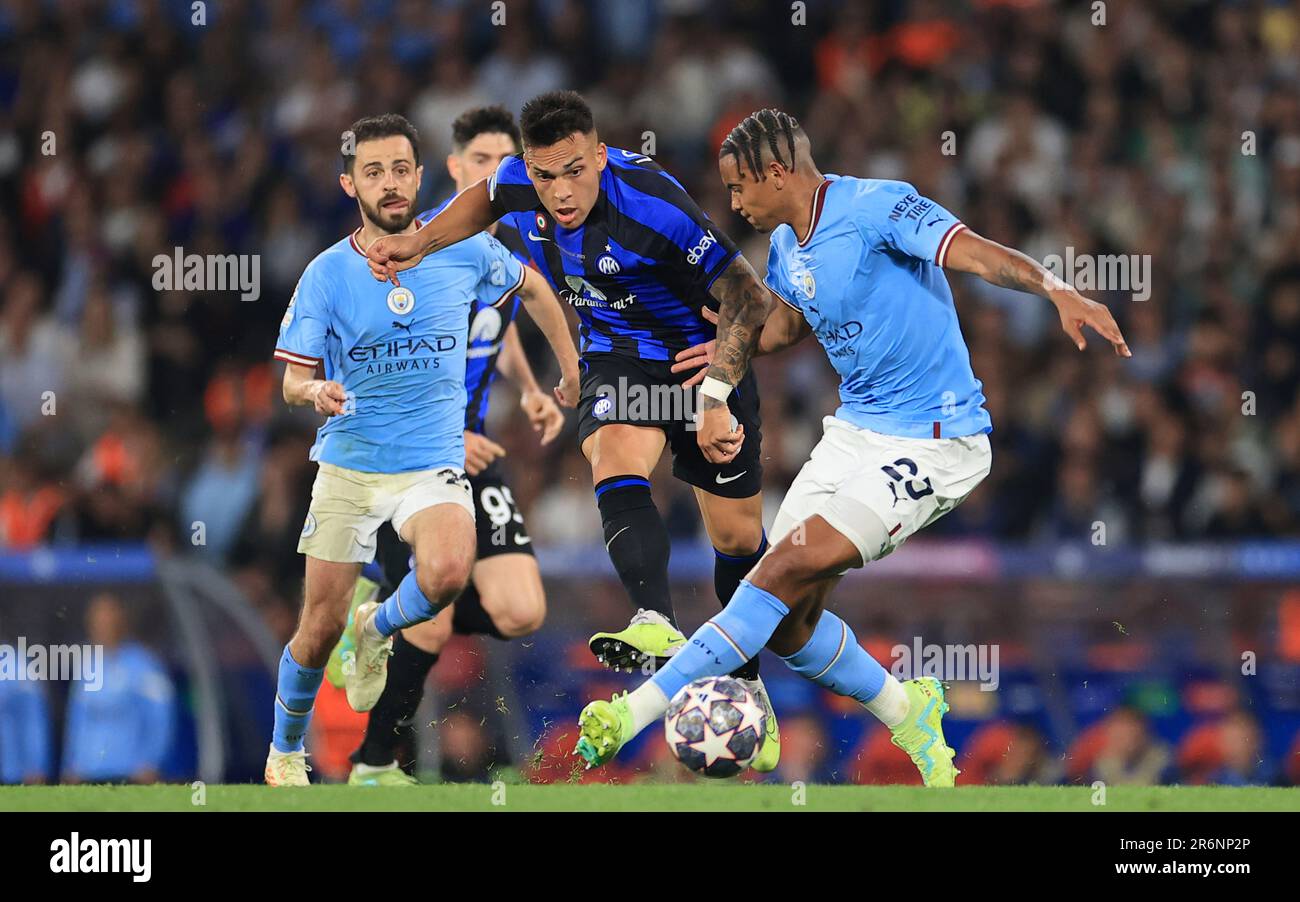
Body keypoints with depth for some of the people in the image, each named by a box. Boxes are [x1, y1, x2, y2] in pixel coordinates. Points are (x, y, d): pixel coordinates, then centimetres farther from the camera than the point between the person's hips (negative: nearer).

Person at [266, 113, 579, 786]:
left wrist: (571, 369, 17)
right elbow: (293, 378, -4)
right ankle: (285, 752, 29)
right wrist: (315, 391, -27)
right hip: (348, 464, 0)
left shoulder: (464, 249, -4)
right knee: (320, 628, 3)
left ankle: (381, 629, 4)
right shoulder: (326, 275, -7)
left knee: (446, 574, -31)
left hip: (433, 464, 0)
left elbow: (529, 288, 16)